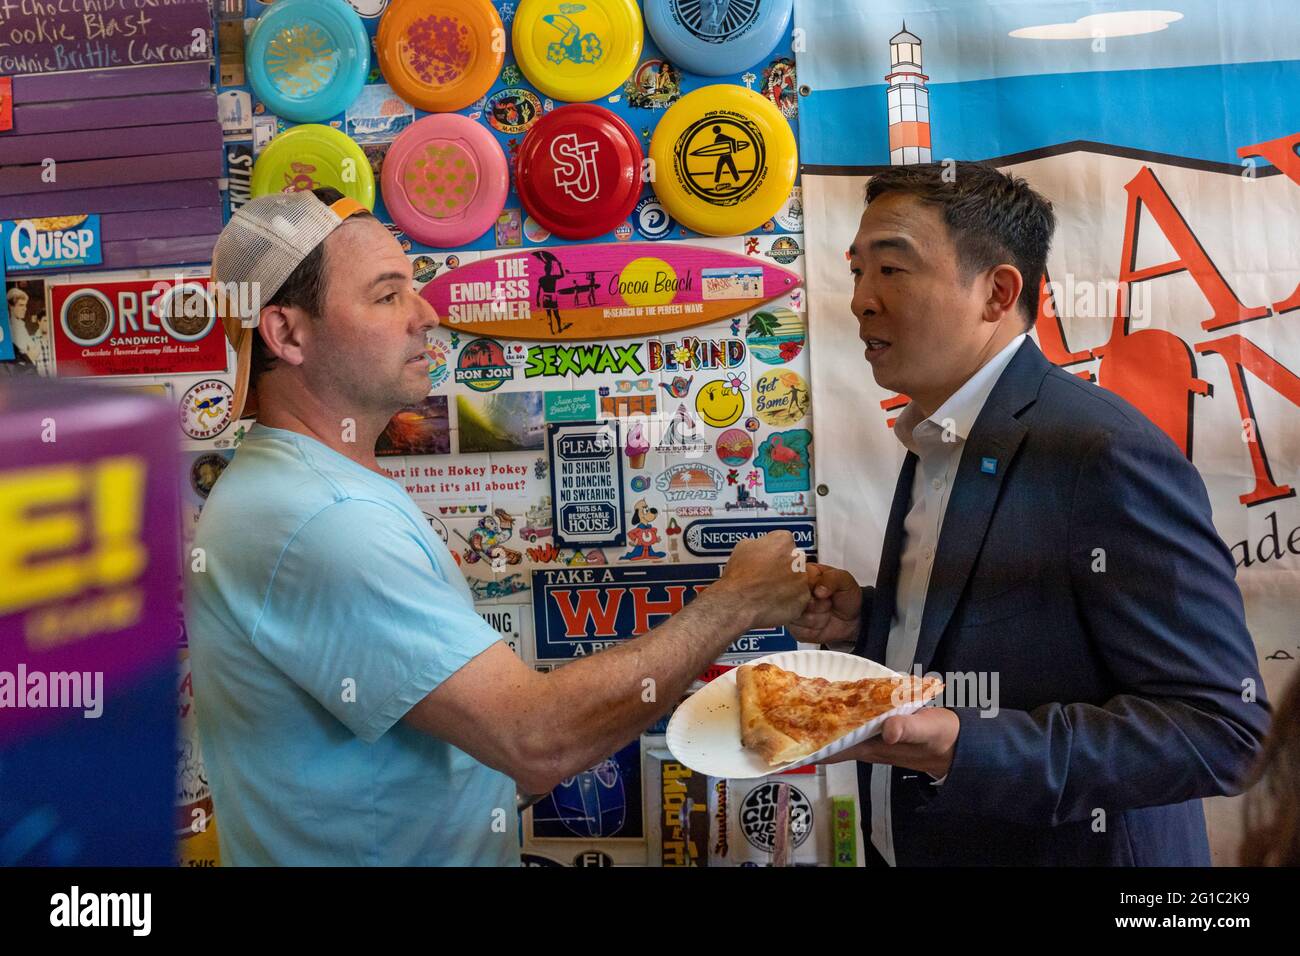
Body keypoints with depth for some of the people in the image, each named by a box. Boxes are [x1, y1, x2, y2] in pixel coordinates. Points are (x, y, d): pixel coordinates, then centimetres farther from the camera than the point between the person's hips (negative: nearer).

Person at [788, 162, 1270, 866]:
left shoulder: (1107, 452, -22)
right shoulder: (933, 445, 4)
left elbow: (1219, 723, -23)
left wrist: (967, 748, -32)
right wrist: (868, 622, -5)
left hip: (1059, 847, -8)